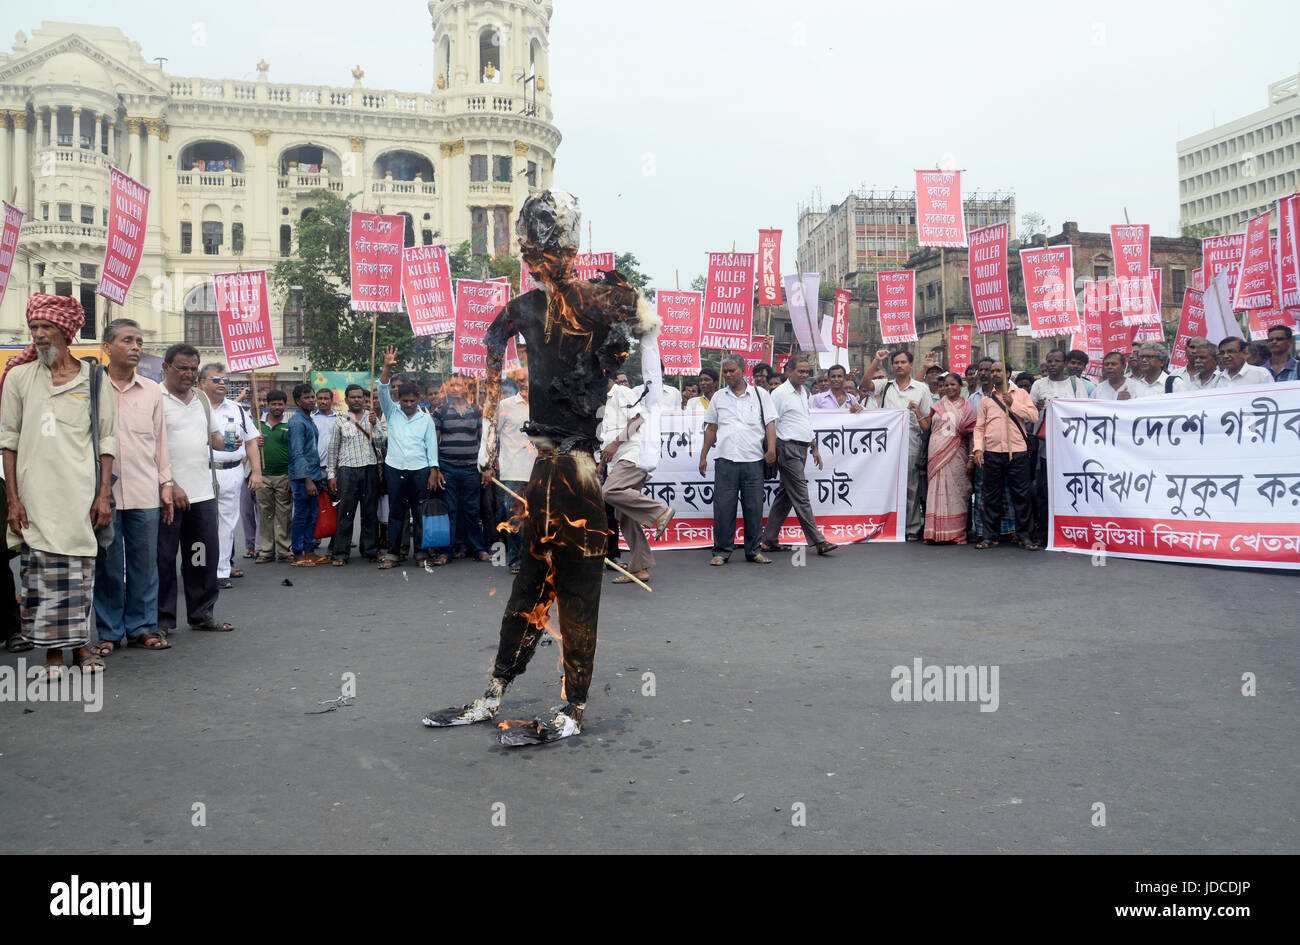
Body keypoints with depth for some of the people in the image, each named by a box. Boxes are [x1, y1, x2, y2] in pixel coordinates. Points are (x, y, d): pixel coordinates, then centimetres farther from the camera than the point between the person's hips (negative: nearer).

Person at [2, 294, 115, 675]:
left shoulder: (94, 380, 6)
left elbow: (107, 440, 6)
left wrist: (104, 494, 0)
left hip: (82, 493, 0)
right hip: (35, 495, 0)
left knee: (81, 570, 3)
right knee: (41, 572, 0)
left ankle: (79, 642, 15)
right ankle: (53, 651, 10)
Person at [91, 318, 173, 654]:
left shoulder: (152, 390, 10)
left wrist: (166, 482, 11)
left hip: (145, 492, 2)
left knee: (144, 563, 6)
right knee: (107, 565, 4)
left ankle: (142, 626, 17)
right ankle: (109, 632, 15)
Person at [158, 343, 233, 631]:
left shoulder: (201, 398, 17)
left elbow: (214, 435, 26)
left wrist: (226, 441, 2)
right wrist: (170, 485, -18)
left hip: (202, 493, 6)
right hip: (167, 495, -6)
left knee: (205, 555, 10)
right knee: (163, 558, 2)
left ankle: (201, 614, 21)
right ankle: (161, 620, 11)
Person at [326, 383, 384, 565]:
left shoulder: (372, 418, 11)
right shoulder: (340, 422, 8)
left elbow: (380, 445, 2)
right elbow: (332, 450, 9)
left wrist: (373, 426, -11)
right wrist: (331, 475, 4)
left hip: (370, 470, 1)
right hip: (347, 470, -1)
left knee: (371, 512, 5)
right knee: (345, 513, -2)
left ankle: (371, 550, 15)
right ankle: (341, 553, 3)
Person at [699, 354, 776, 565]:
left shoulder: (760, 395, 9)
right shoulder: (718, 397, 15)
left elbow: (770, 424, 5)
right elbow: (711, 428, 17)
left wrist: (771, 448, -10)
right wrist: (703, 456, 13)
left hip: (754, 460, -1)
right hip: (725, 460, 1)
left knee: (754, 507, 3)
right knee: (723, 506, -1)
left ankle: (753, 550, 14)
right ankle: (721, 551, 8)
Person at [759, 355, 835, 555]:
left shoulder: (803, 392, 18)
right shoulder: (780, 393, -8)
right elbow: (771, 425, -9)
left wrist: (815, 448, 23)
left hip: (802, 448, 9)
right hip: (788, 448, -9)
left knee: (785, 495, 9)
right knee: (801, 497, -7)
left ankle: (769, 540, 14)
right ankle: (818, 541, -6)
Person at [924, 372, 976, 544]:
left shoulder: (966, 408, 5)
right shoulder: (937, 406, 14)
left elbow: (972, 435, -1)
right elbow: (927, 429, 15)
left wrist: (971, 458, -7)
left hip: (956, 454, -3)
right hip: (936, 454, 3)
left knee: (955, 491, -3)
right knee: (937, 489, 1)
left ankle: (957, 533, 3)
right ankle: (936, 532, 5)